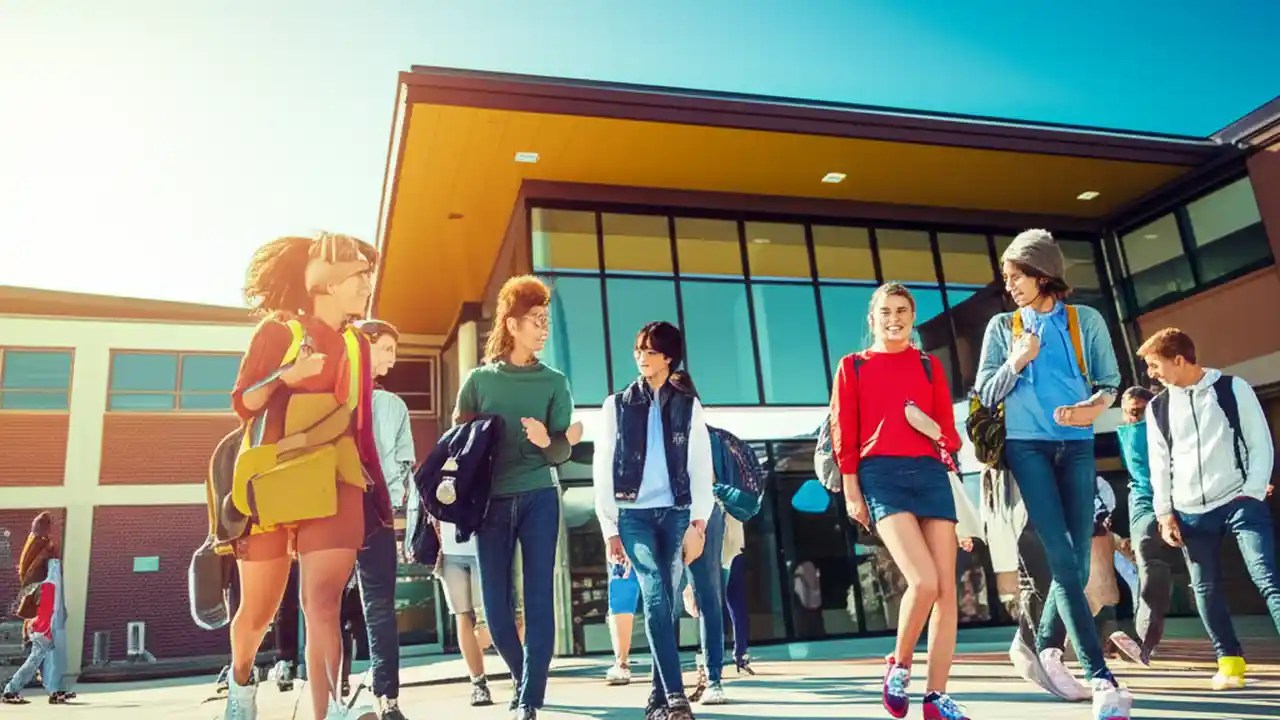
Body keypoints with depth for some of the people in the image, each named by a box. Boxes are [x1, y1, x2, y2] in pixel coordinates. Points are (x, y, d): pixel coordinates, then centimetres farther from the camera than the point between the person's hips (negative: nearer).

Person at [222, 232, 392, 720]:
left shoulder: (356, 345, 11)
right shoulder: (278, 329, -1)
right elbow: (243, 403, -4)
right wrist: (285, 376, -20)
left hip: (334, 484, 2)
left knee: (322, 603, -14)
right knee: (259, 609, 13)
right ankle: (241, 680, 44)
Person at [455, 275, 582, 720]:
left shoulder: (554, 383, 4)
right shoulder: (479, 379, 5)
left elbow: (561, 455, 1)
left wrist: (549, 442, -21)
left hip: (538, 499, 0)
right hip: (491, 502, 1)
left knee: (538, 599, -3)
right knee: (496, 605, 4)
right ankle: (524, 680, 27)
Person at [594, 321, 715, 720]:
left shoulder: (688, 405, 8)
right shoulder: (617, 405, 7)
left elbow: (701, 467, 4)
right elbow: (603, 469, 6)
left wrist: (698, 523, -5)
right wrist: (609, 528, 1)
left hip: (676, 514, 1)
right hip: (634, 514, -1)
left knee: (666, 603, 2)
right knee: (655, 598, -15)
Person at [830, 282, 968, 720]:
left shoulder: (929, 365, 15)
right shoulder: (852, 366, 8)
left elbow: (951, 433, 12)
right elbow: (844, 436, 4)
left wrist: (936, 431, -11)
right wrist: (851, 492, -2)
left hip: (931, 474, 4)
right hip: (881, 474, -4)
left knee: (947, 587, -1)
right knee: (924, 581, -18)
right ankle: (898, 665, 8)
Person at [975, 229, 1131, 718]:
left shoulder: (1087, 320, 9)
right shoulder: (1002, 327, 8)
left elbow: (1110, 381, 7)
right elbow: (986, 394, 5)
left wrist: (1093, 407, -13)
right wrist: (1017, 361, -11)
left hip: (1077, 447, 2)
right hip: (1027, 447, -2)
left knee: (1077, 561, 3)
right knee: (1062, 558, -10)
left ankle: (1045, 651, 23)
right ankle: (1101, 678, -9)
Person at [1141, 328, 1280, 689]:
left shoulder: (1234, 389, 0)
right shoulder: (1158, 408, 8)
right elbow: (1159, 465, 10)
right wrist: (1164, 512, 3)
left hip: (1239, 502, -3)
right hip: (1191, 513, 3)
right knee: (1206, 589, 4)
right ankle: (1230, 661, 15)